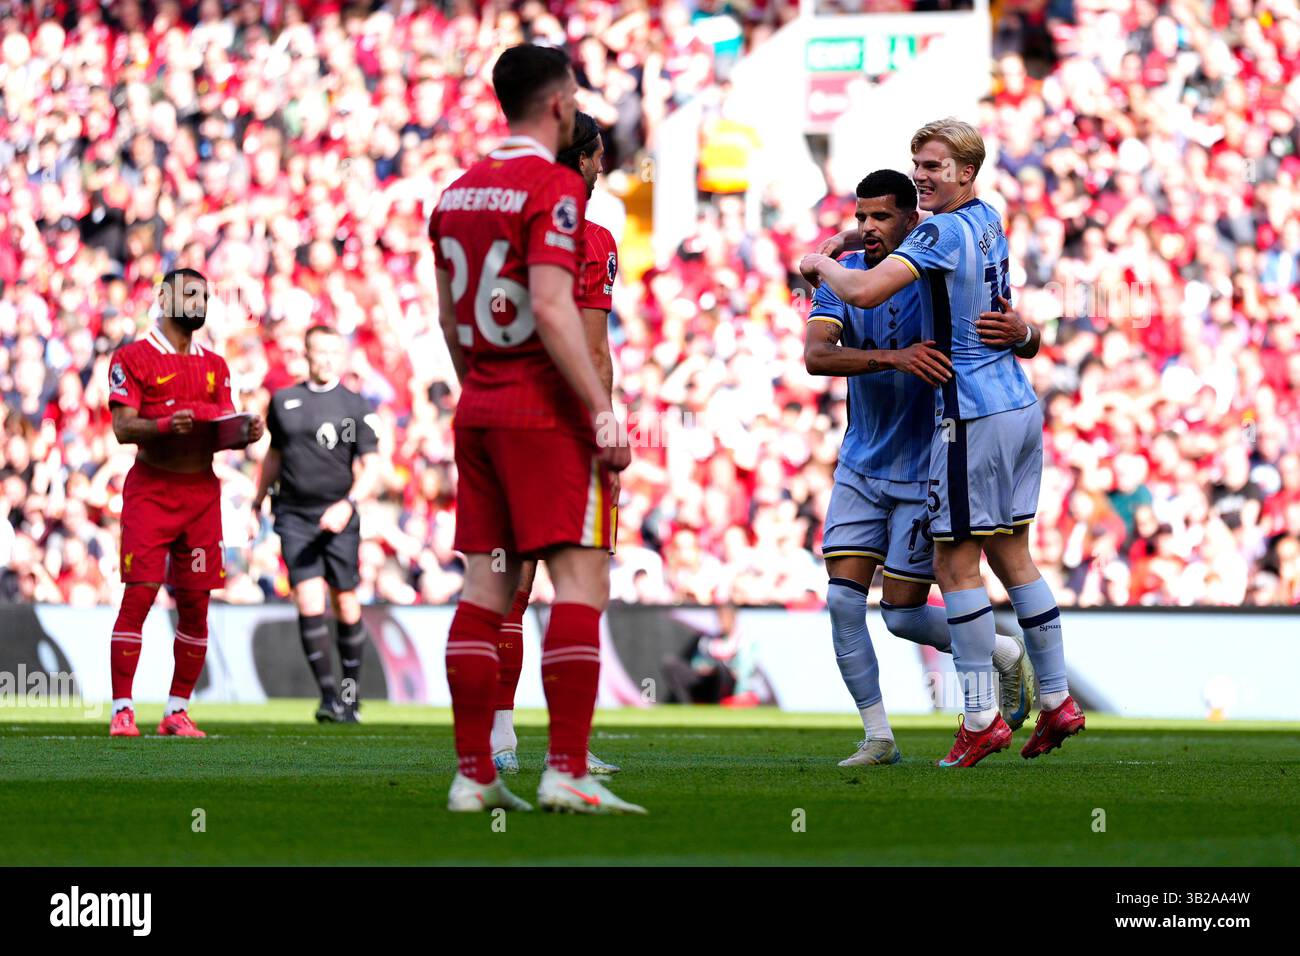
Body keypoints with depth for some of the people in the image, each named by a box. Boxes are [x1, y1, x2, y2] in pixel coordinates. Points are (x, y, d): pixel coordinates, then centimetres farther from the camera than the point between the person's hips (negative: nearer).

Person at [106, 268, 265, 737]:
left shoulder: (215, 365, 16)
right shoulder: (132, 358, 0)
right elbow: (122, 427, -8)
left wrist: (246, 434, -6)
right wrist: (166, 424, -25)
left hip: (202, 491, 5)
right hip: (151, 488, -5)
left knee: (195, 605, 3)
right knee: (138, 596, -10)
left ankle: (177, 711, 11)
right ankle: (122, 709, -7)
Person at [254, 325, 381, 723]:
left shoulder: (354, 406, 1)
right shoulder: (283, 401, 9)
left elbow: (371, 467, -3)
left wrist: (348, 504, -18)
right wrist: (257, 502, 25)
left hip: (338, 517, -1)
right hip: (294, 515, 1)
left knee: (346, 605, 3)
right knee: (309, 602, -12)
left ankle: (351, 693, 19)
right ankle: (328, 695, -12)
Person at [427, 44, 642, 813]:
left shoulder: (458, 193, 13)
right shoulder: (554, 187, -11)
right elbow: (551, 308, -19)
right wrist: (604, 412, -19)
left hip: (478, 409, 8)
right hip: (547, 411, -8)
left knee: (487, 588, 7)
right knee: (582, 580, -8)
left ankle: (474, 777, 6)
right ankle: (568, 772, -15)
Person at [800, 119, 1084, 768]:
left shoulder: (943, 232, -15)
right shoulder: (988, 221, 13)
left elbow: (865, 292, -25)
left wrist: (821, 264, -4)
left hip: (973, 415, -9)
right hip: (1019, 405, 9)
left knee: (956, 565, -4)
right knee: (1011, 556, 14)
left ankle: (981, 717, -6)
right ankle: (1056, 701, 16)